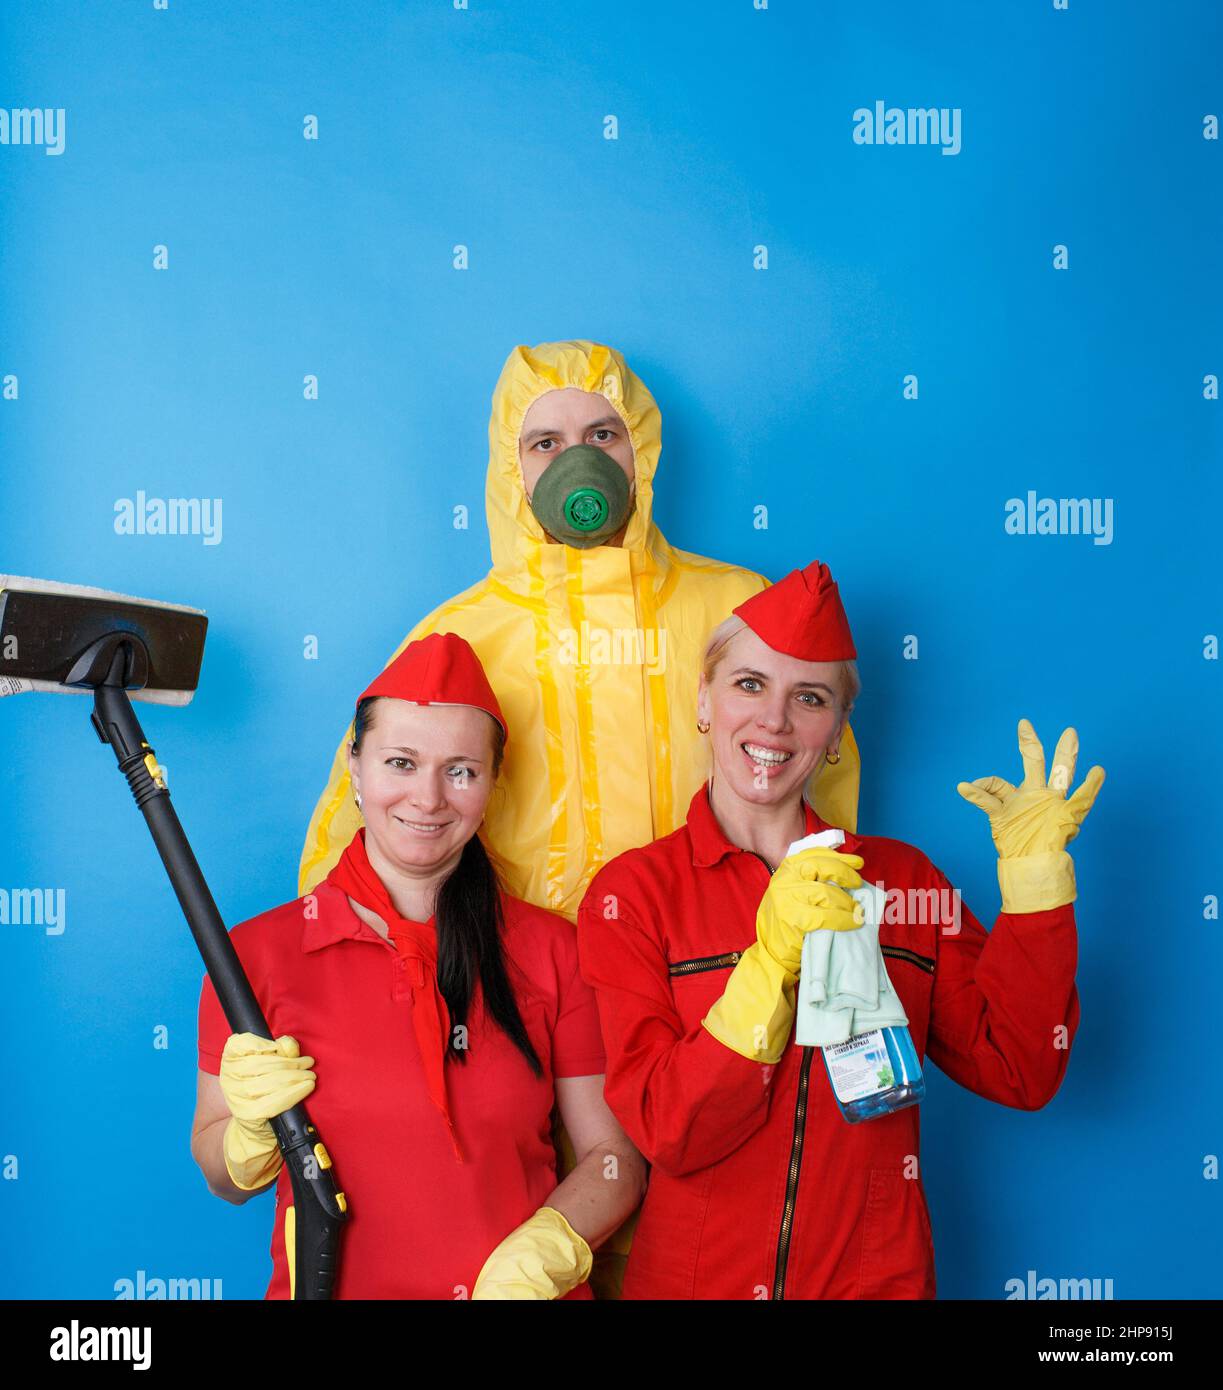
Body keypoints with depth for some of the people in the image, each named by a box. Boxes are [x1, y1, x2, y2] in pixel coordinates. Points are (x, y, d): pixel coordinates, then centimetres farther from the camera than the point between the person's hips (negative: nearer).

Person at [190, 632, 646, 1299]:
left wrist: (540, 1255, -12)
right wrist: (254, 1127, -11)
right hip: (333, 1283, 1)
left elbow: (615, 1157, 3)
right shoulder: (259, 953, -1)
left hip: (526, 1291, 0)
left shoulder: (550, 949, 1)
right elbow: (225, 1180, 7)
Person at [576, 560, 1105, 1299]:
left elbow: (1019, 1075, -5)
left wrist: (1034, 874, -11)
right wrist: (771, 958, -26)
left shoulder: (903, 878, 1)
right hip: (695, 1276, -2)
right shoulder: (635, 892, -7)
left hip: (880, 1273, 2)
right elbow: (668, 1133, -15)